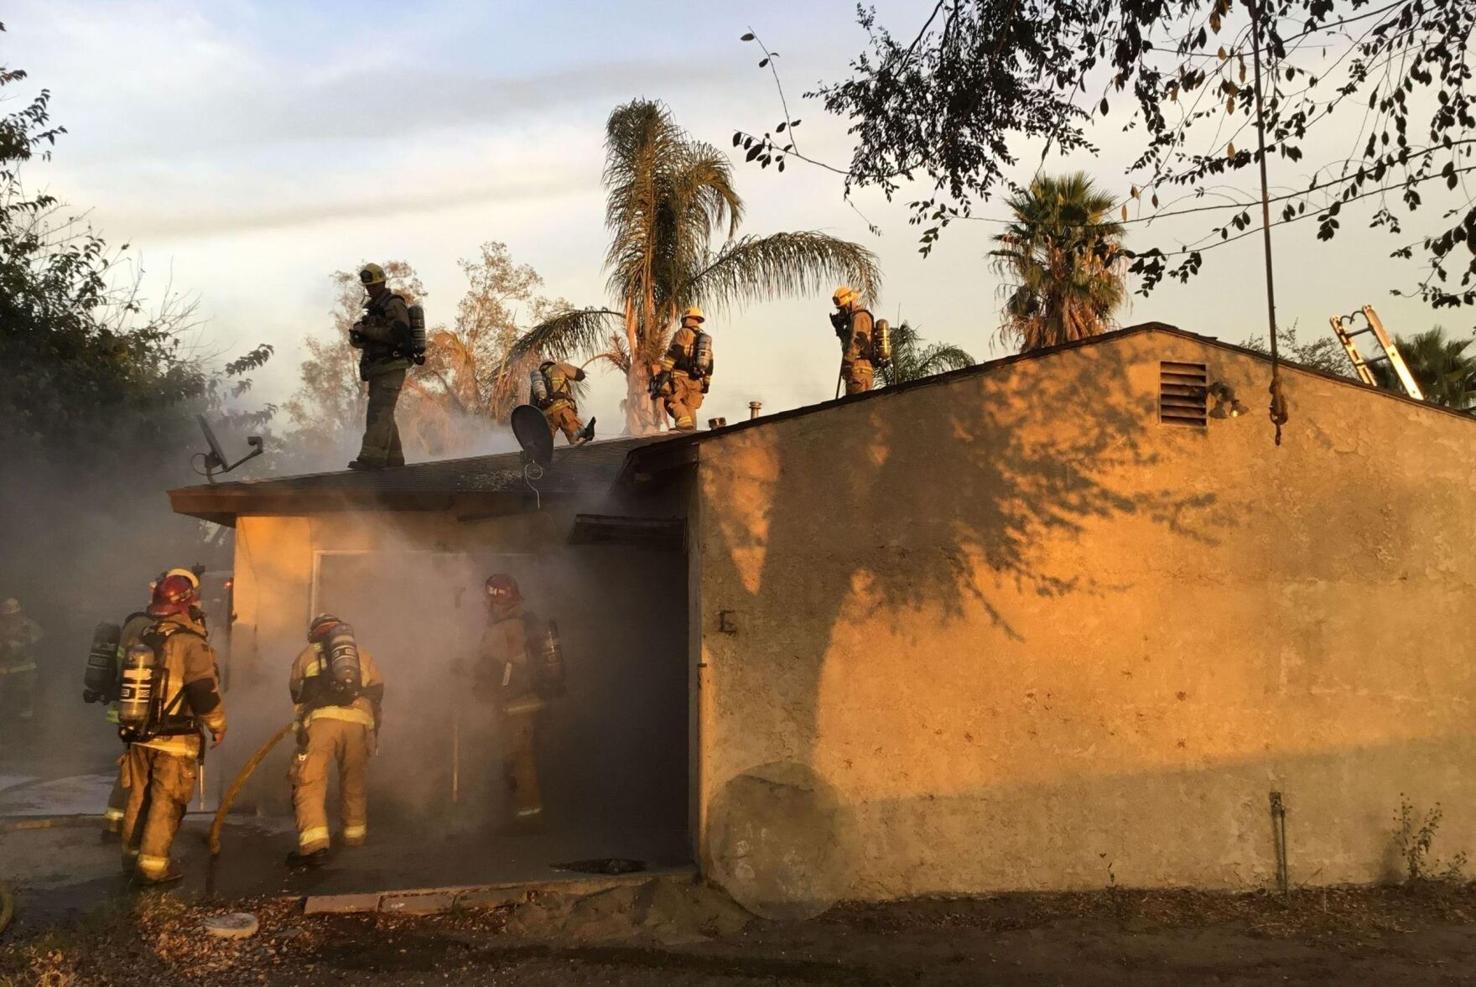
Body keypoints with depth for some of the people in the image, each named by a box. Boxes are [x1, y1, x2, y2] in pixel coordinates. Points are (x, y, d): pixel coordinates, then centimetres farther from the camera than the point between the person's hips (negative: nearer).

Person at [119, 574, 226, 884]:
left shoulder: (142, 639, 6)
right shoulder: (191, 643, -16)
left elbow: (127, 682, 16)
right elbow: (204, 691, -20)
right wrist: (218, 725, -4)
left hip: (139, 734, 7)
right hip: (175, 740, -7)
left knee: (138, 797, 18)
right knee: (166, 802, 1)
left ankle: (132, 855, 30)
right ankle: (153, 865, 3)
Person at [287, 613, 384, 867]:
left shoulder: (307, 654, 23)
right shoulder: (364, 655, 27)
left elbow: (295, 693, 28)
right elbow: (377, 693, 23)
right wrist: (373, 733, 30)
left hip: (322, 719, -2)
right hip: (358, 722, 3)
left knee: (310, 782, -5)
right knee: (354, 782, 19)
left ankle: (314, 844, -18)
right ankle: (355, 833, 33)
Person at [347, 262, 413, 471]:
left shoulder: (394, 305, -6)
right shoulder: (374, 308, 23)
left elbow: (397, 334, -20)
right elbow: (363, 342, 24)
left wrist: (367, 331, -16)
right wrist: (358, 335, 0)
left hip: (391, 368, -10)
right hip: (379, 370, 10)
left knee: (379, 413, -17)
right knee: (382, 415, 12)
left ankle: (372, 457, -24)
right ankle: (393, 459, 17)